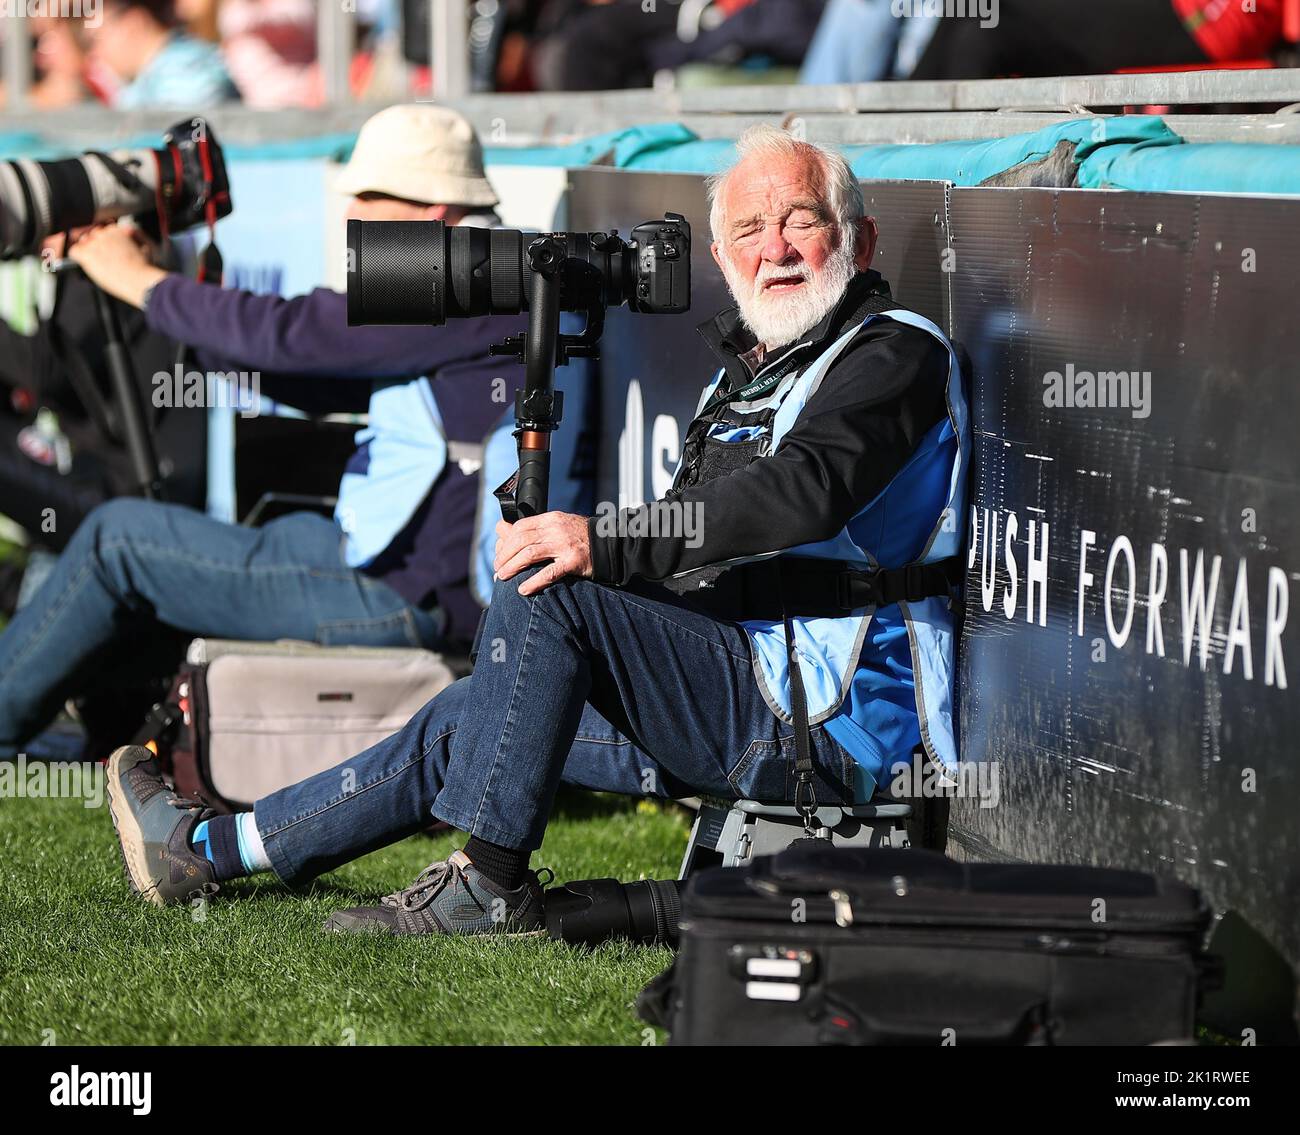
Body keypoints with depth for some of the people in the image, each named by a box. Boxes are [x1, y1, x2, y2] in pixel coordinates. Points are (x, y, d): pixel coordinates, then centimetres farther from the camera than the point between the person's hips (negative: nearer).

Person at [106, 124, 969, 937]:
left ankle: (491, 885, -18)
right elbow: (682, 551, 27)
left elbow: (806, 488, -28)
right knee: (469, 720, 13)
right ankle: (208, 847, 23)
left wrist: (610, 544, -31)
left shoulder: (894, 356, -8)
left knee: (544, 594, -23)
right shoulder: (745, 371, 23)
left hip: (825, 720, -9)